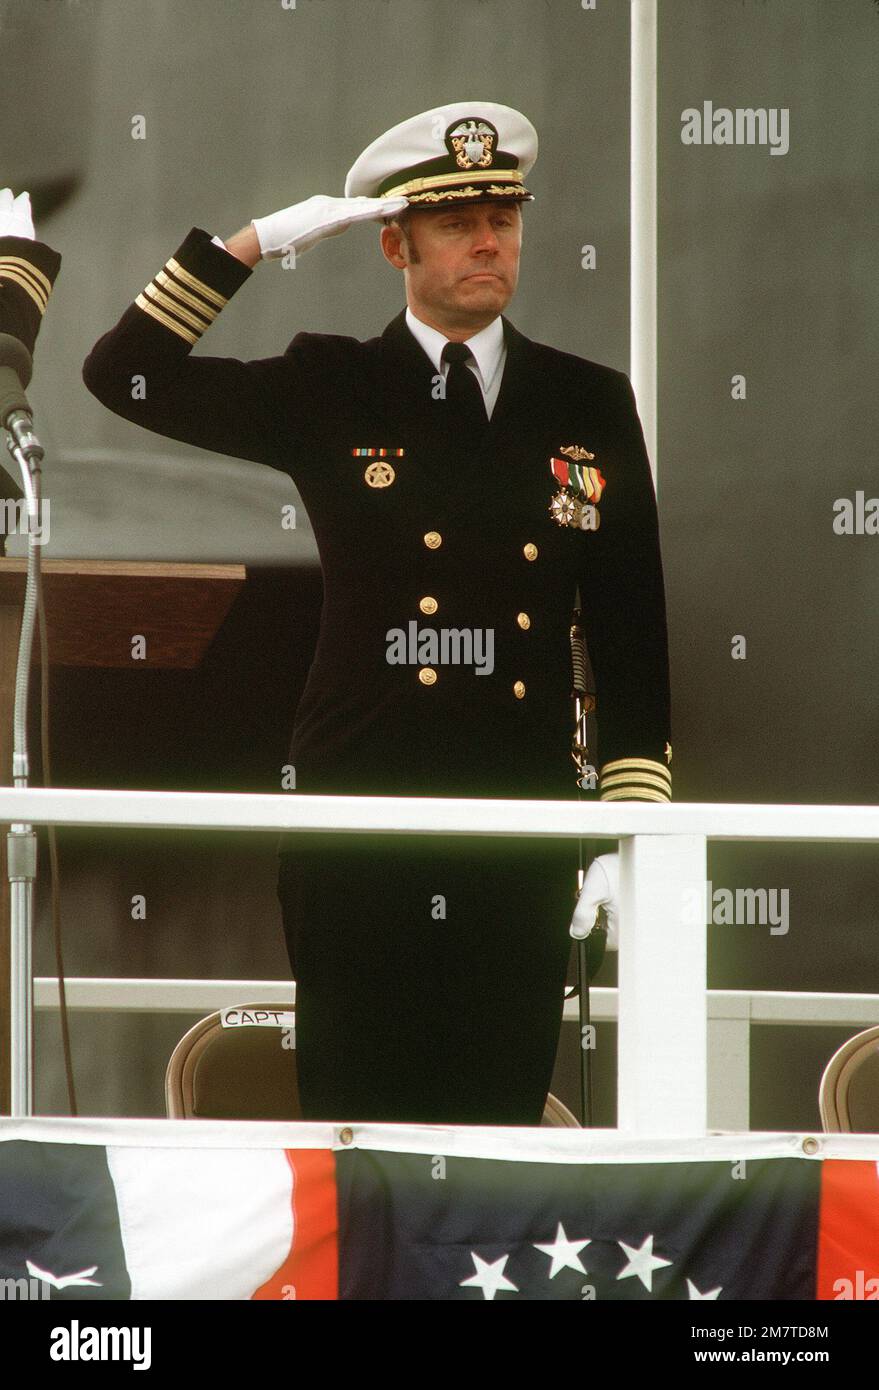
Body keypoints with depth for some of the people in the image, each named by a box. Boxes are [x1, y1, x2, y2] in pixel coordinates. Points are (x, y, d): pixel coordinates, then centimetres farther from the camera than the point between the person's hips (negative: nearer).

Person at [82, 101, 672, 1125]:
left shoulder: (591, 407, 10)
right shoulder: (328, 394, 6)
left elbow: (630, 640, 10)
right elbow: (125, 376, 2)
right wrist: (254, 243, -4)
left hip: (523, 844, 1)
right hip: (359, 839, -1)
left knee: (502, 1123, 2)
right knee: (359, 1124, -2)